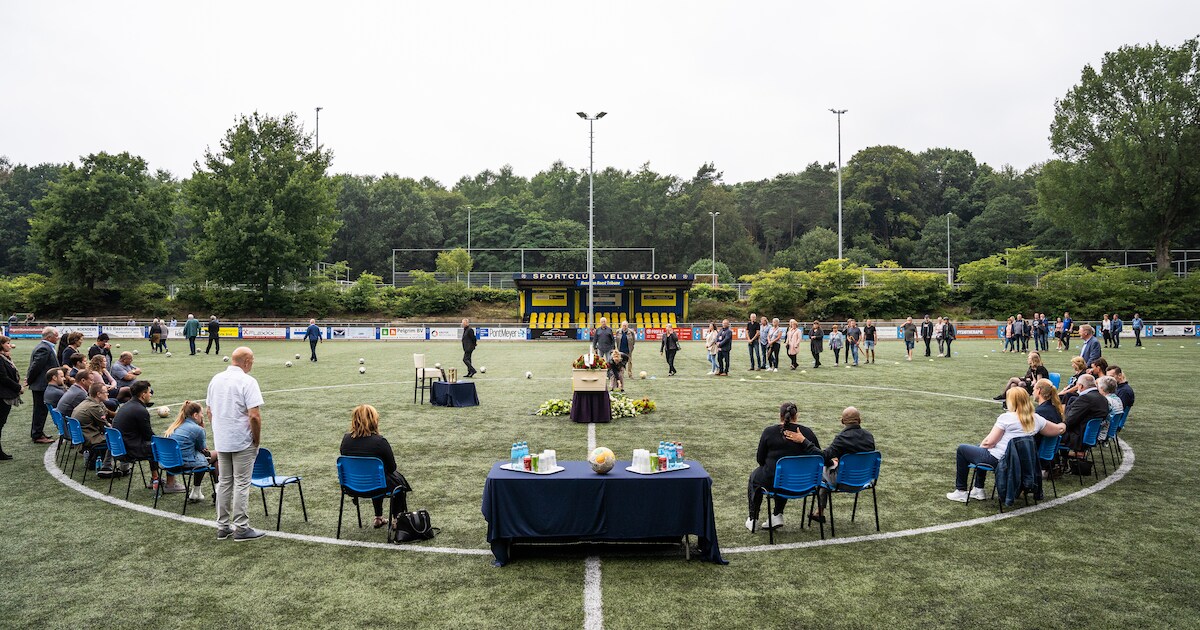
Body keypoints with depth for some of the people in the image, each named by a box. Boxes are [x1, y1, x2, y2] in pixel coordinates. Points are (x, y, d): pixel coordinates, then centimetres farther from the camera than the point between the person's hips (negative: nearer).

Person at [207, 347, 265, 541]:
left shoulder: (216, 379, 7)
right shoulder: (247, 381, -15)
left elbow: (209, 412, 14)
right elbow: (254, 416, -20)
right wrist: (257, 441, -9)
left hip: (221, 442, 7)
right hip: (242, 442, -7)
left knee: (224, 482, 13)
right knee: (241, 484, 0)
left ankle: (223, 527, 18)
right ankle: (241, 528, 4)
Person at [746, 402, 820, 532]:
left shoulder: (769, 431, -8)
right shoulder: (807, 432, -2)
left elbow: (760, 459, -1)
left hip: (773, 479, -3)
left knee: (755, 476, 30)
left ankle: (753, 519, 34)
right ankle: (777, 515, 31)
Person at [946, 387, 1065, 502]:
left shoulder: (1006, 417, -19)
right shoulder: (1036, 419, -2)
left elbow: (989, 442, -18)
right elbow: (1059, 430, 11)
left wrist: (981, 446, 3)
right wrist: (1062, 426, 34)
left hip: (997, 460, -8)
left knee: (961, 449, 15)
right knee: (981, 449, 34)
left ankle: (960, 492, 16)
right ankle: (979, 490, 35)